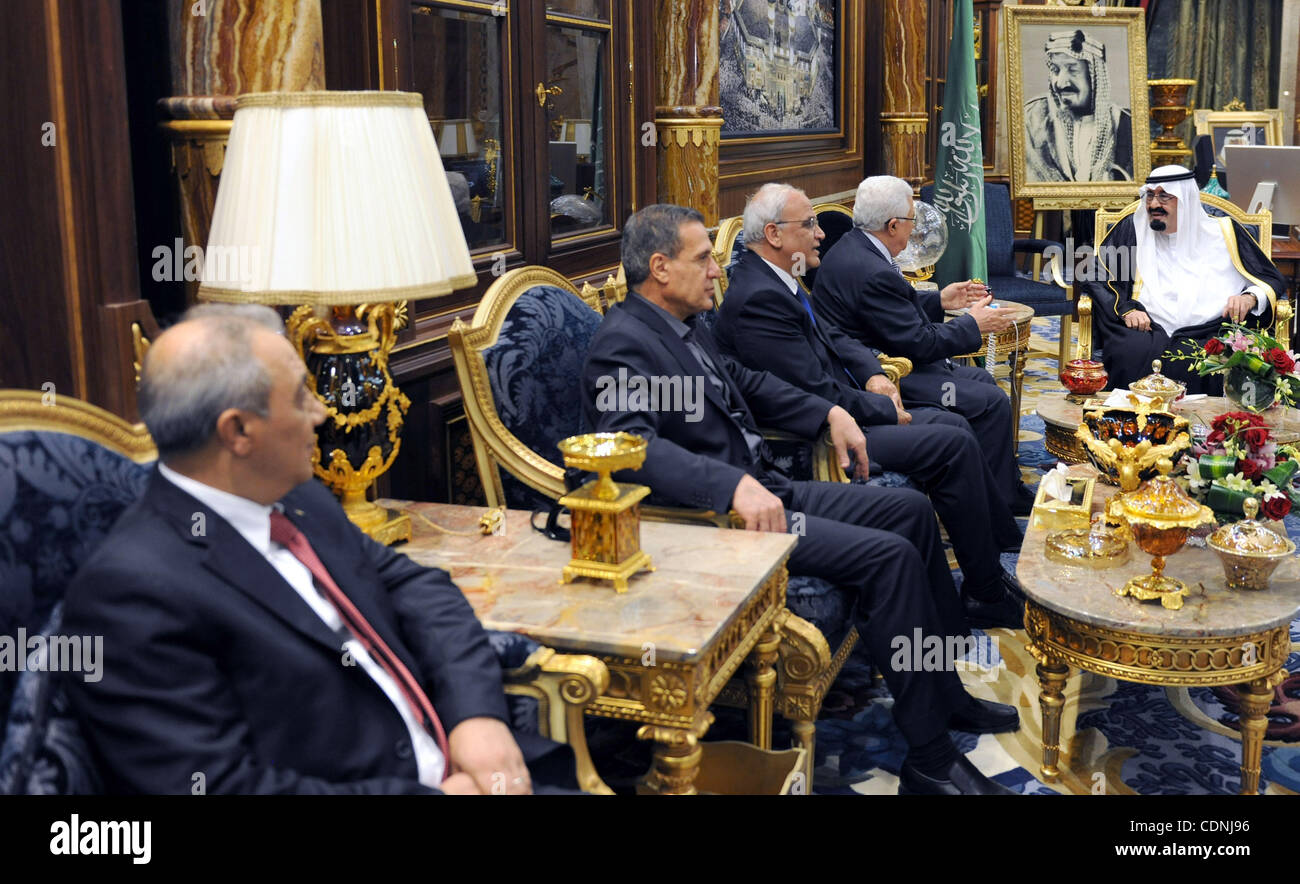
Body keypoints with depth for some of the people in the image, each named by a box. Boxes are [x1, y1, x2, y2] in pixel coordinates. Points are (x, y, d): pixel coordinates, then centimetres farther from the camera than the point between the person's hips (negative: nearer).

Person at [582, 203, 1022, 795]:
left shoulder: (685, 323, 13)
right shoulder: (624, 345, -17)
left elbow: (745, 383, 29)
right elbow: (629, 441, -34)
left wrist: (828, 414, 19)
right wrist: (736, 486, -41)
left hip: (762, 490, 11)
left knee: (910, 509, 11)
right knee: (890, 554, -21)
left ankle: (946, 692, 20)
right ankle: (930, 762, -11)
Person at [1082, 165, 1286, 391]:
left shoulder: (1223, 232, 15)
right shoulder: (1132, 228, 16)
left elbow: (1272, 279, 18)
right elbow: (1095, 277, 11)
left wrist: (1250, 297, -6)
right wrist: (1125, 309, -6)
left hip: (1208, 333, -1)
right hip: (1148, 332, 1)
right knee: (1129, 354, -33)